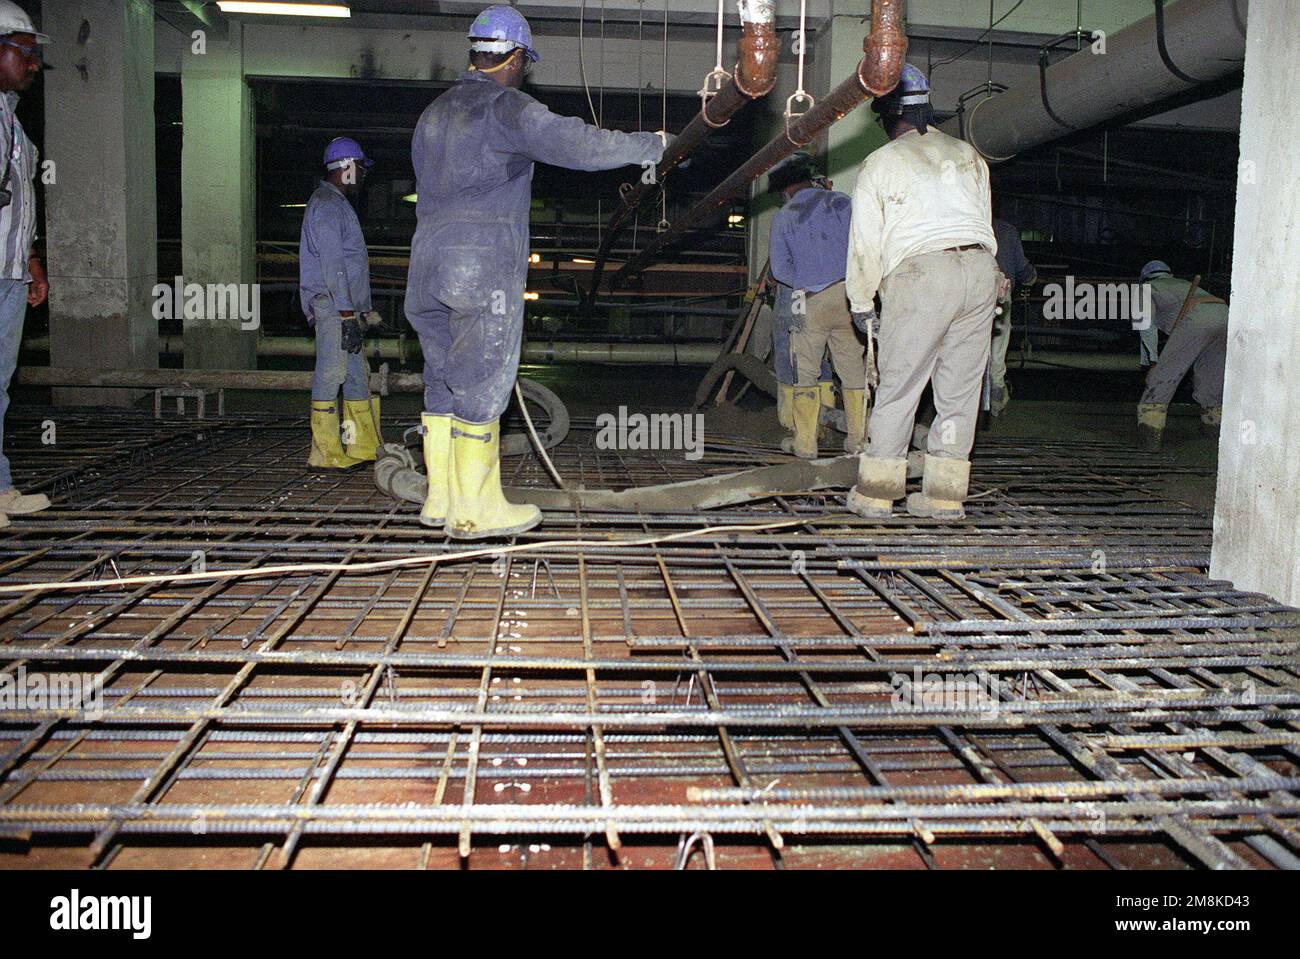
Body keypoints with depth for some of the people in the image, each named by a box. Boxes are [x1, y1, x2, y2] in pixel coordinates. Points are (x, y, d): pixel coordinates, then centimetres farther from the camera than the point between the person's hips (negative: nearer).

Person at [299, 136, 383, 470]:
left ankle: (365, 447, 15)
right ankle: (324, 453, -7)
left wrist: (357, 312, 23)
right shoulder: (327, 205, -9)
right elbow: (332, 264, -17)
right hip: (333, 307, -11)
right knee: (331, 373, -9)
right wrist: (347, 314, -21)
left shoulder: (336, 204, 24)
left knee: (357, 376, 11)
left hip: (345, 308, 11)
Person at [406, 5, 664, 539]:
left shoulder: (434, 113, 19)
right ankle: (475, 510, 0)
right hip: (485, 266, -8)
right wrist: (649, 146, -3)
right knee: (481, 386, -4)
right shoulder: (505, 107, -7)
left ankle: (441, 497, 15)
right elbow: (577, 144, -14)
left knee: (444, 380, 11)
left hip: (428, 264, 8)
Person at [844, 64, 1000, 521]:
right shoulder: (968, 155, 22)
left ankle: (876, 491, 7)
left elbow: (865, 242, 9)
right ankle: (945, 492, 11)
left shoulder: (878, 164, 9)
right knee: (960, 388, 7)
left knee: (898, 386, 2)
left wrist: (861, 302, 19)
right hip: (981, 267, 4)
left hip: (919, 273, -4)